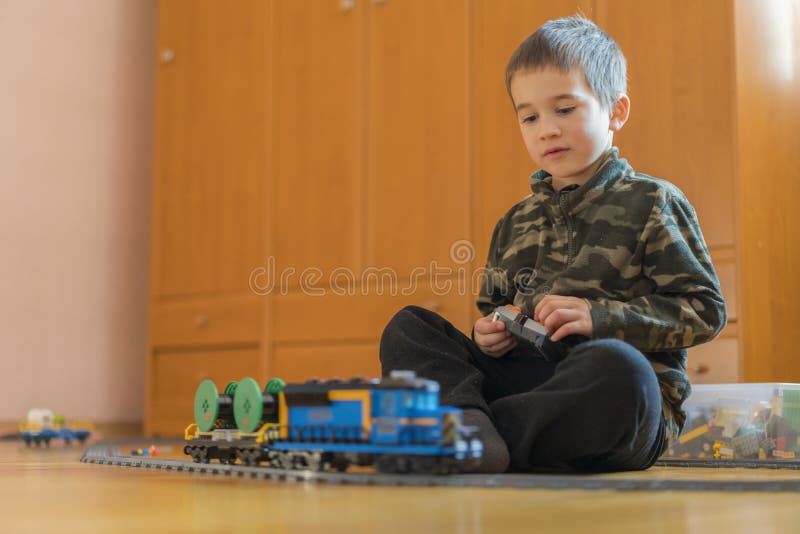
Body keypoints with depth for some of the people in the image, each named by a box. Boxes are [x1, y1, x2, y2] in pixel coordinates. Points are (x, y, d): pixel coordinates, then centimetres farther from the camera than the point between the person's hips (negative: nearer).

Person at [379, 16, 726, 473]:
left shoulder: (652, 203, 4)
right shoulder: (515, 225, 22)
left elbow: (706, 309, -3)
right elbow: (494, 310, 32)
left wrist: (601, 317, -15)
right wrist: (489, 334, 7)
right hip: (523, 377, 5)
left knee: (615, 366, -40)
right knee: (406, 328, -4)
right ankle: (471, 425, -31)